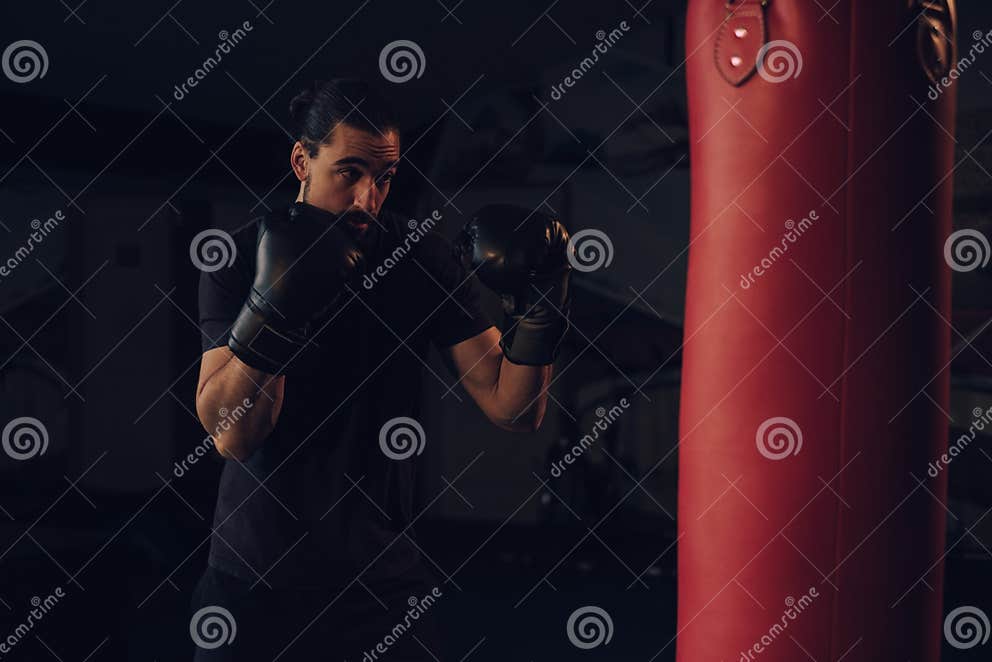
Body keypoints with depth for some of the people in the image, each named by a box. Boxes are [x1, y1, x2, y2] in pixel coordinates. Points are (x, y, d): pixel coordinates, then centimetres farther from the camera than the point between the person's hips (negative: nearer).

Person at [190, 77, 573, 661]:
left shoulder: (423, 258, -5)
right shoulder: (240, 259, -7)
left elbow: (515, 410, -6)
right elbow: (231, 435, -17)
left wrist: (538, 305, -22)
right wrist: (270, 307, -30)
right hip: (253, 575, 0)